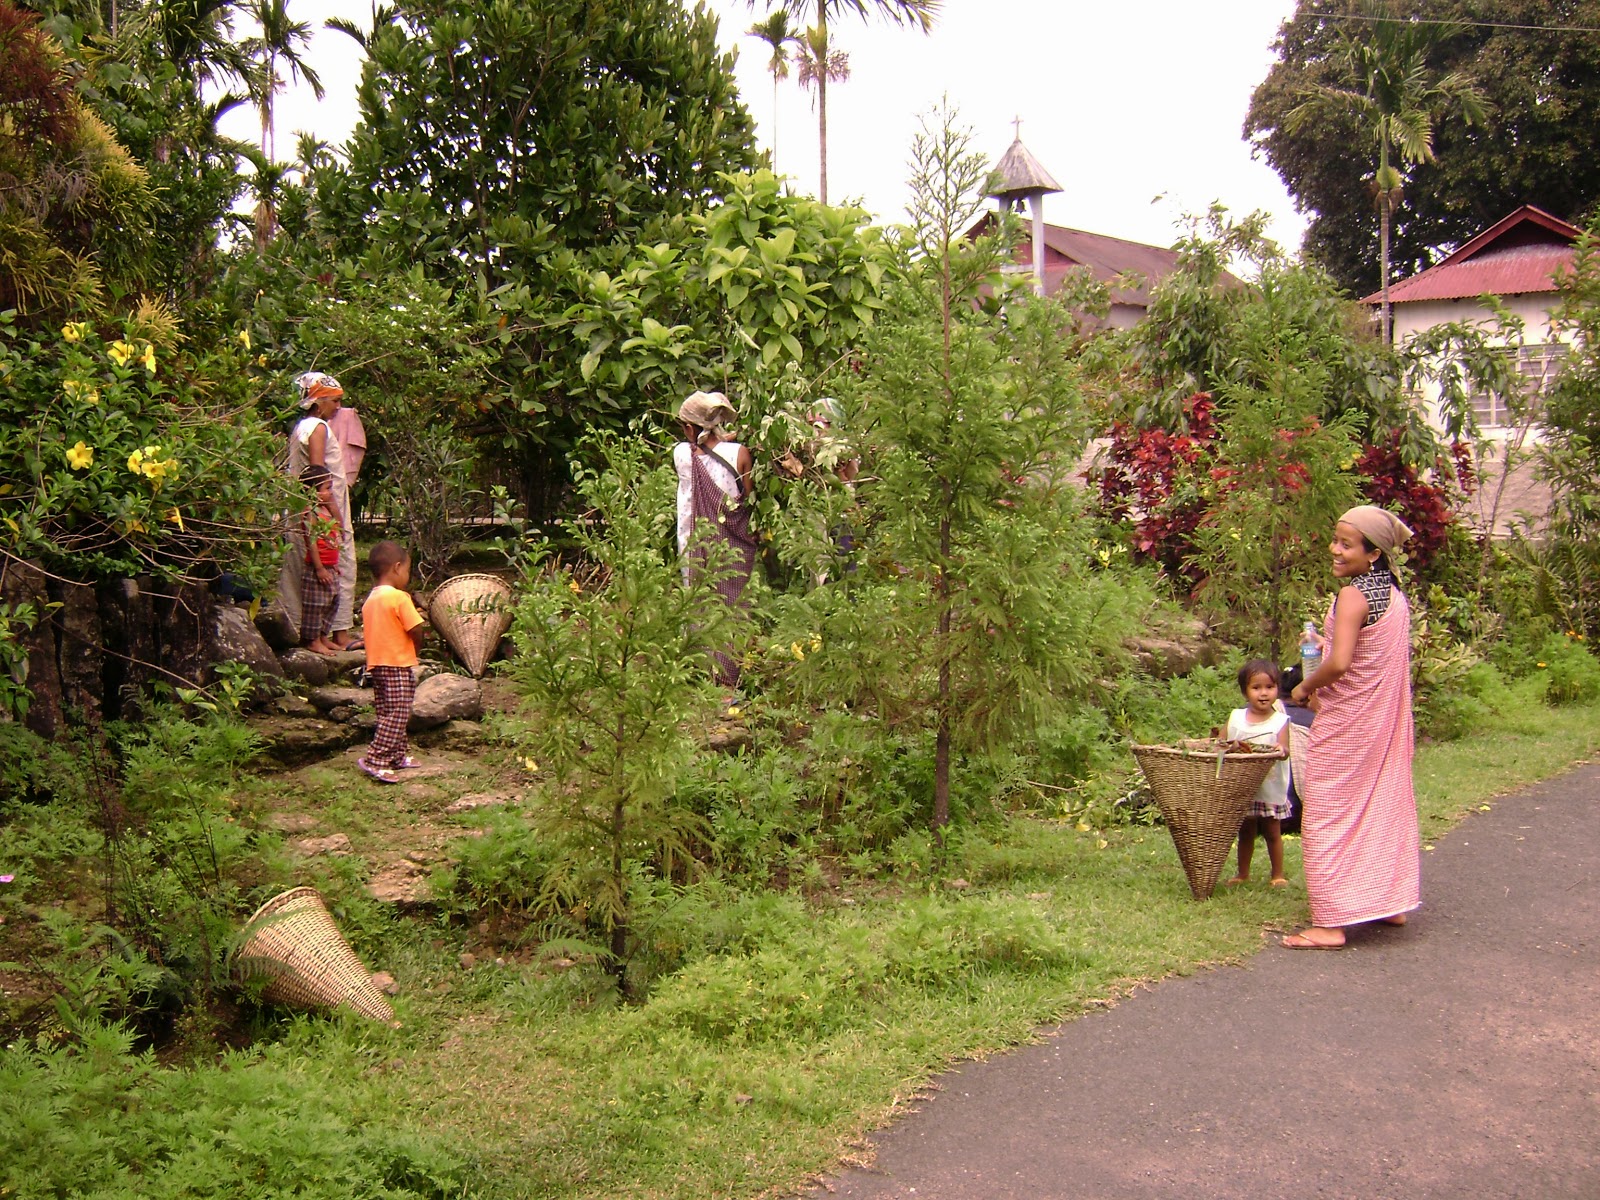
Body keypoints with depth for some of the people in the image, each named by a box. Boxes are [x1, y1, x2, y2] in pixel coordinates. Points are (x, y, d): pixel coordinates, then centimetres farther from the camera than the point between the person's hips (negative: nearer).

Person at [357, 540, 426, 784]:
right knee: (398, 715, -7)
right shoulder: (399, 597, -15)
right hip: (399, 664, -9)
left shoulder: (370, 601, 11)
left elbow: (370, 633, 15)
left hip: (376, 665, 9)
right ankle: (374, 760, -12)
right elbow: (416, 629, -16)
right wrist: (416, 651, 4)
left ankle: (398, 756, 25)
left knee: (388, 714, 16)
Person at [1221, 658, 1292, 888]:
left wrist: (1280, 749, -38)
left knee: (1272, 832, 9)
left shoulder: (1280, 721, -5)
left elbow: (1284, 751, -17)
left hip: (1271, 789, -2)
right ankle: (1243, 873, 25)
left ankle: (1278, 874, 22)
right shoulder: (1236, 718, 3)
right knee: (1245, 832, 14)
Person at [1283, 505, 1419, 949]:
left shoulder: (1353, 596, -18)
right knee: (1382, 804, 19)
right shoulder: (1395, 596, 8)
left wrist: (1305, 686, -9)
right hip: (1386, 720, 9)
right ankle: (1390, 900, 29)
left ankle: (1331, 923, -2)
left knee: (1329, 816, -3)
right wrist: (1326, 642, 14)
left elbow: (1339, 664, -26)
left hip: (1347, 721, -9)